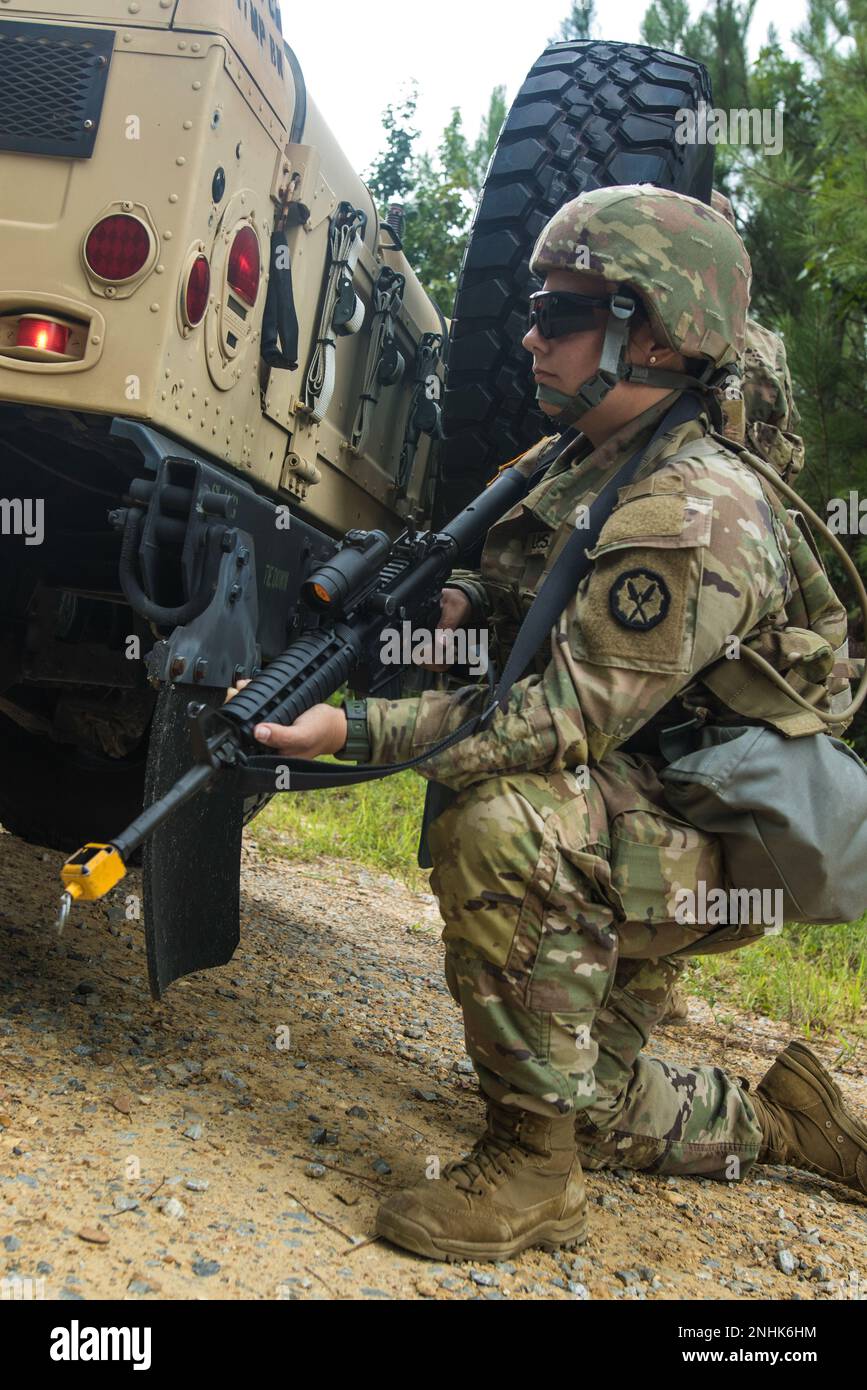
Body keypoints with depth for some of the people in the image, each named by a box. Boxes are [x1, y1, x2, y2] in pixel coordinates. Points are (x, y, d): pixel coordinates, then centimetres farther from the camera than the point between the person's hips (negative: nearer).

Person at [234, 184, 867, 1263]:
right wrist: (451, 598, -10)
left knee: (500, 821, -38)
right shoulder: (565, 464, 4)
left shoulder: (697, 517, -26)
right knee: (586, 1102, 16)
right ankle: (774, 1117, 39)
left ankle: (531, 1174, -23)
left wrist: (359, 732, -35)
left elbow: (567, 719, -31)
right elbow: (516, 598, 14)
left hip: (709, 851, -9)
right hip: (610, 842, 9)